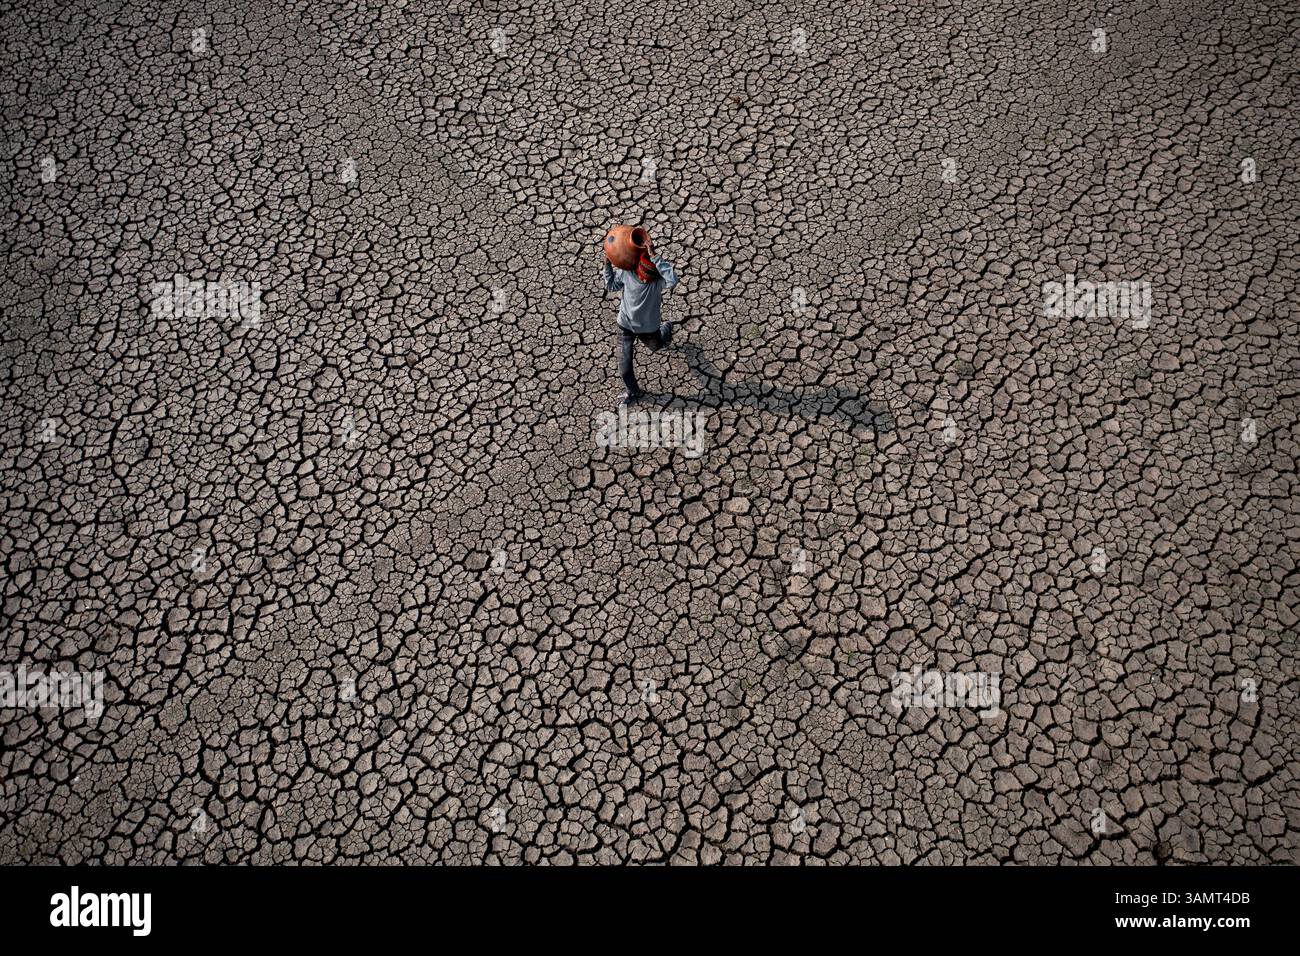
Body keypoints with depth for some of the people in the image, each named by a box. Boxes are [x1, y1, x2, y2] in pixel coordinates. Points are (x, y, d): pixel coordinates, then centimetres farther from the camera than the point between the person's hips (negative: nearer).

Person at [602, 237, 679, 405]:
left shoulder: (659, 280, -32)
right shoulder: (627, 272, -23)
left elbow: (673, 280, -58)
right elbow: (611, 285, -3)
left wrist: (654, 258, -58)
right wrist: (607, 266, -19)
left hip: (648, 327, -1)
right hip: (626, 325, 1)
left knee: (655, 347, 33)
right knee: (624, 364, 7)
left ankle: (666, 328, 68)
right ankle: (633, 392, 34)